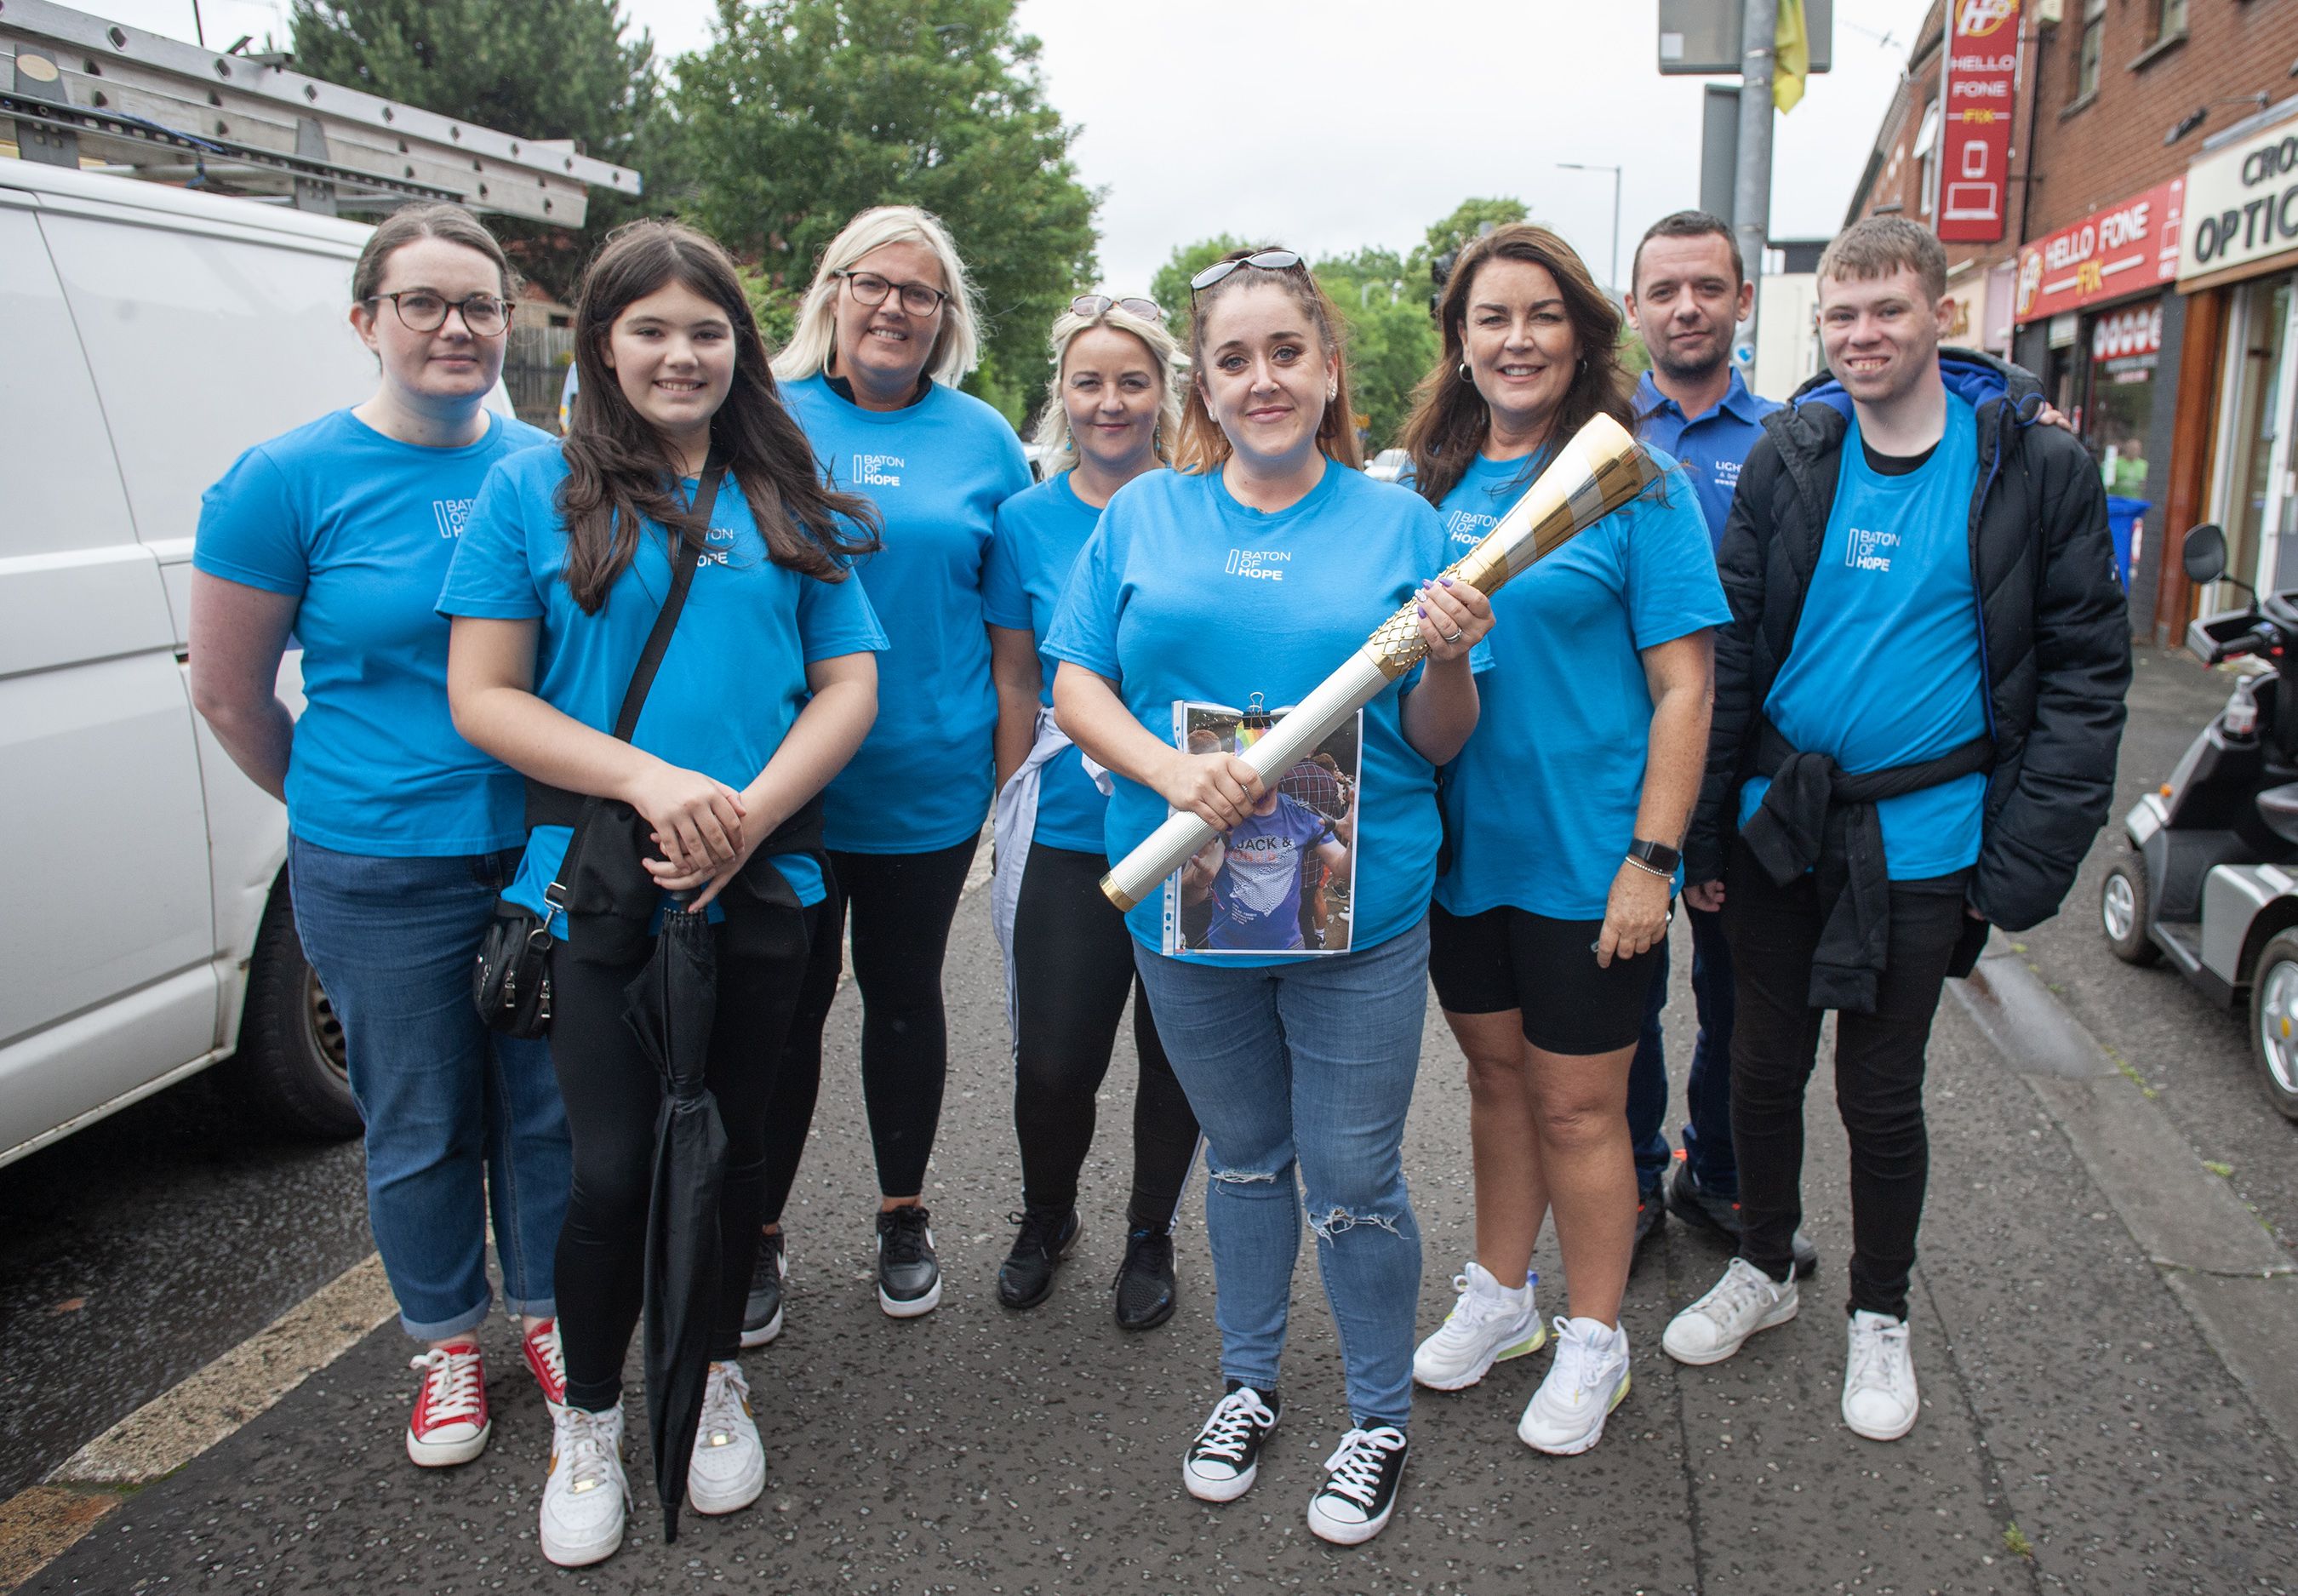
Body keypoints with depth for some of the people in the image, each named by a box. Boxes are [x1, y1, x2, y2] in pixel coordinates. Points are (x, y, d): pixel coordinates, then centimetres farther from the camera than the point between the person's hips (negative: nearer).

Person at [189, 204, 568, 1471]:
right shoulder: (289, 480, -7)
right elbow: (228, 692, 0)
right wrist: (344, 805, 7)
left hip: (550, 851, 3)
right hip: (379, 878, -2)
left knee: (549, 1108, 14)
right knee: (420, 1126, 12)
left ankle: (548, 1312, 37)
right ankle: (447, 1343, 35)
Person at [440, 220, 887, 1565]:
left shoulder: (792, 500, 9)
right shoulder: (534, 491, 2)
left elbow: (850, 686, 4)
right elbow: (483, 698, -3)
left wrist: (752, 810, -12)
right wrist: (651, 779, -17)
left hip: (764, 884, 2)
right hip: (597, 884, -2)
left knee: (732, 1141, 13)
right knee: (614, 1164, 1)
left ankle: (716, 1382, 36)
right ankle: (589, 1420, 26)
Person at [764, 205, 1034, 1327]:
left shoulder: (981, 439, 4)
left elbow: (1010, 621, 6)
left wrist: (1006, 757, 1)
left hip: (927, 780, 1)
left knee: (904, 993, 14)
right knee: (788, 1001, 7)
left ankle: (903, 1216, 32)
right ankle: (760, 1233, 24)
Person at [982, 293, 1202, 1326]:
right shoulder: (1026, 522, 4)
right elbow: (1016, 683, 9)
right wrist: (1009, 810, 8)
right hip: (1066, 830, 1)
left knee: (1176, 1048, 10)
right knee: (1054, 1058, 2)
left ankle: (1150, 1236, 35)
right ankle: (1045, 1219, 33)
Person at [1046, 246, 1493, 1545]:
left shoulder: (1400, 524, 1)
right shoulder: (1144, 514, 5)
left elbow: (1436, 743, 1)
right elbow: (1077, 682, 0)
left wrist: (1451, 660, -20)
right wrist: (1172, 771, -17)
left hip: (1360, 908, -2)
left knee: (1353, 1183, 6)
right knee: (1243, 1158, 19)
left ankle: (1382, 1416, 31)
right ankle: (1250, 1385, 41)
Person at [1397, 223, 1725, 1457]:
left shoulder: (1634, 480, -8)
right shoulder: (1431, 486, 5)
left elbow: (1682, 688, -11)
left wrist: (1650, 858, -15)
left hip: (1585, 858, -4)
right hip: (1460, 848, 5)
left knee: (1578, 1107, 7)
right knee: (1497, 1081, 19)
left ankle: (1593, 1341, 27)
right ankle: (1499, 1298, 38)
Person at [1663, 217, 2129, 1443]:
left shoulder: (2037, 470, -5)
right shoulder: (1790, 455, 1)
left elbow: (2086, 675, -4)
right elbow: (1729, 648, 2)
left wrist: (2027, 860, -11)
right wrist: (1703, 833, -2)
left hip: (1920, 838, -2)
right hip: (1779, 830, 3)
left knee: (1882, 1093, 9)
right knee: (1764, 1066, 14)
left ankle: (1879, 1313, 32)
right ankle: (1763, 1268, 37)